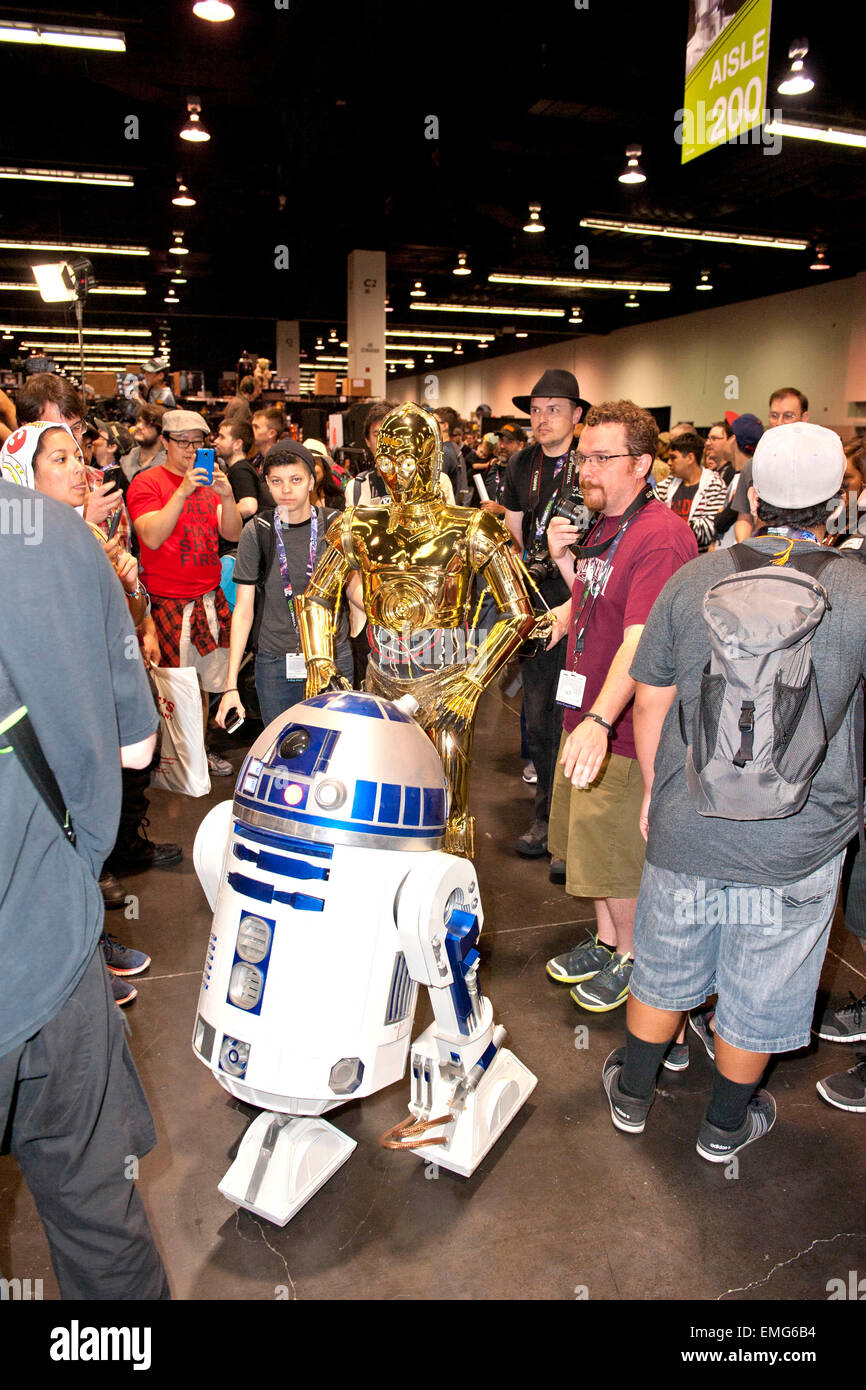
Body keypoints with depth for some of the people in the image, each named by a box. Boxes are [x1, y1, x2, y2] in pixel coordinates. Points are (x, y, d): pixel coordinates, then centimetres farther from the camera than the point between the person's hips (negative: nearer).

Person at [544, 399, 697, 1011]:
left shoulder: (662, 536, -21)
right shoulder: (604, 526, 9)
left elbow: (640, 642, -31)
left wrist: (600, 720, -43)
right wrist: (562, 557, 4)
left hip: (622, 731, -9)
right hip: (584, 719, 9)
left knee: (615, 855, 7)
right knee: (584, 843, 21)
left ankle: (633, 956, 31)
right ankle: (606, 940, 41)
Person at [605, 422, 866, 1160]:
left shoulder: (692, 580, -6)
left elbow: (650, 704, 1)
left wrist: (654, 791, 15)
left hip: (685, 829, 2)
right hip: (795, 845, -2)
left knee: (664, 969, 22)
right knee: (757, 995, 18)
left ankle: (632, 1095, 43)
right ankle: (725, 1126, 40)